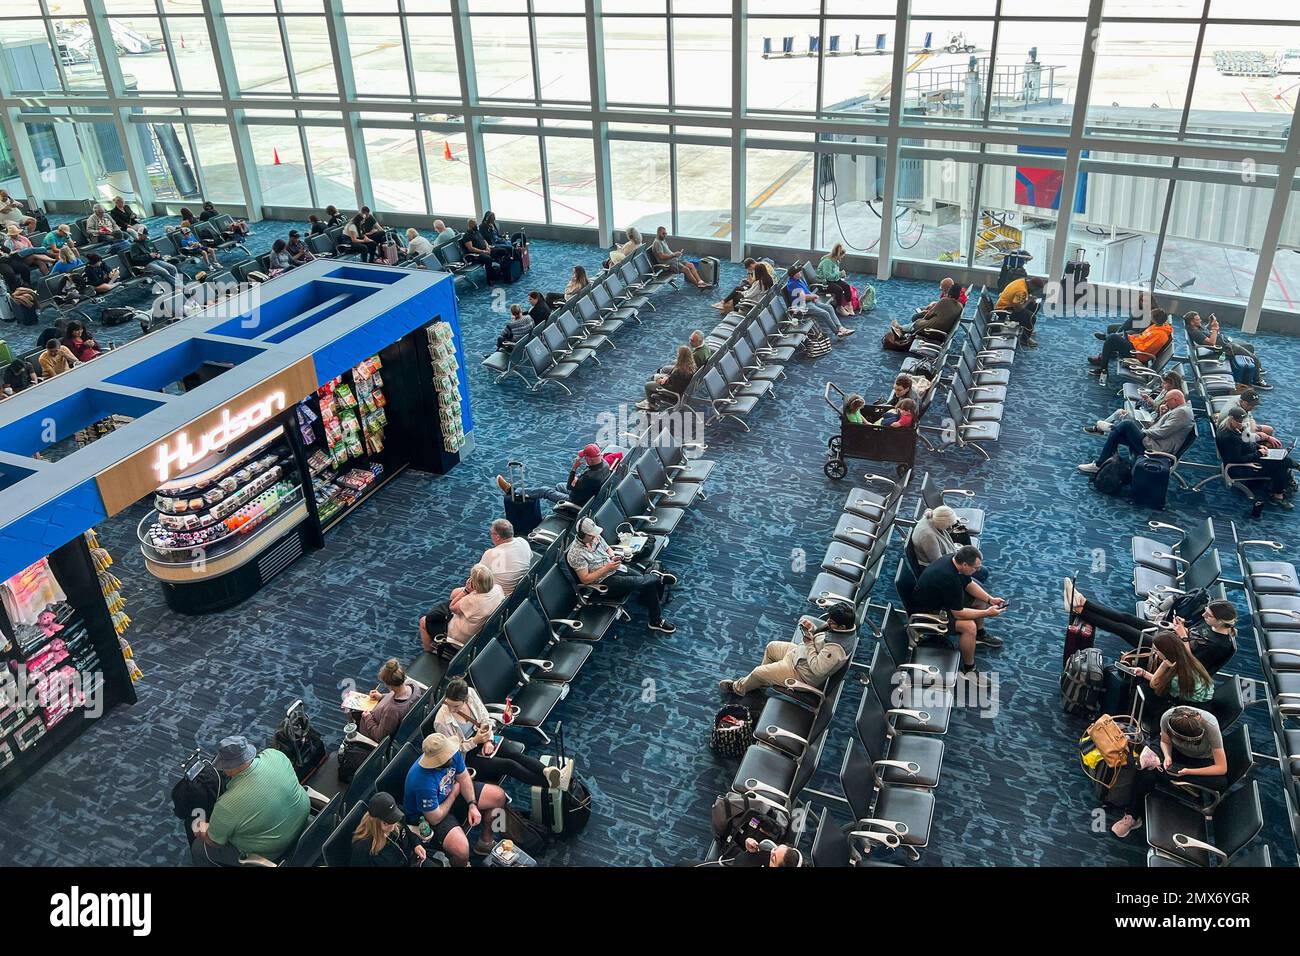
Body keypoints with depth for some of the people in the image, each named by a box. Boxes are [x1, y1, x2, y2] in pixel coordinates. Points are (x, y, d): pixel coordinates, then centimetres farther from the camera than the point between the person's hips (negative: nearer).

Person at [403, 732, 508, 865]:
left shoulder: (452, 753, -21)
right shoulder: (423, 782, -40)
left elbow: (463, 777, -2)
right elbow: (435, 818, -27)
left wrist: (472, 805, -14)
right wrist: (455, 792, -15)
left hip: (450, 792, 8)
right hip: (428, 815, -8)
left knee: (498, 795, 4)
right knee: (461, 849, -32)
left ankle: (485, 843, 25)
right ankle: (461, 863, 6)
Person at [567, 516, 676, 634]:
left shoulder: (595, 537, 3)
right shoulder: (575, 554, -19)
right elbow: (585, 579, -18)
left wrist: (613, 557, -3)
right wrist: (606, 569, -21)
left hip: (616, 568, 7)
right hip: (604, 581, -7)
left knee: (649, 585, -9)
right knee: (639, 582, -26)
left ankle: (656, 621, 3)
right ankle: (658, 577, 5)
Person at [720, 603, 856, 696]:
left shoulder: (836, 648, -39)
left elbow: (817, 669, -33)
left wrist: (809, 644, -25)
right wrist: (813, 628, -14)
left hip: (803, 674, -9)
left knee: (758, 672, 1)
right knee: (772, 646, 23)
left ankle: (739, 688, 32)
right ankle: (760, 682, 40)